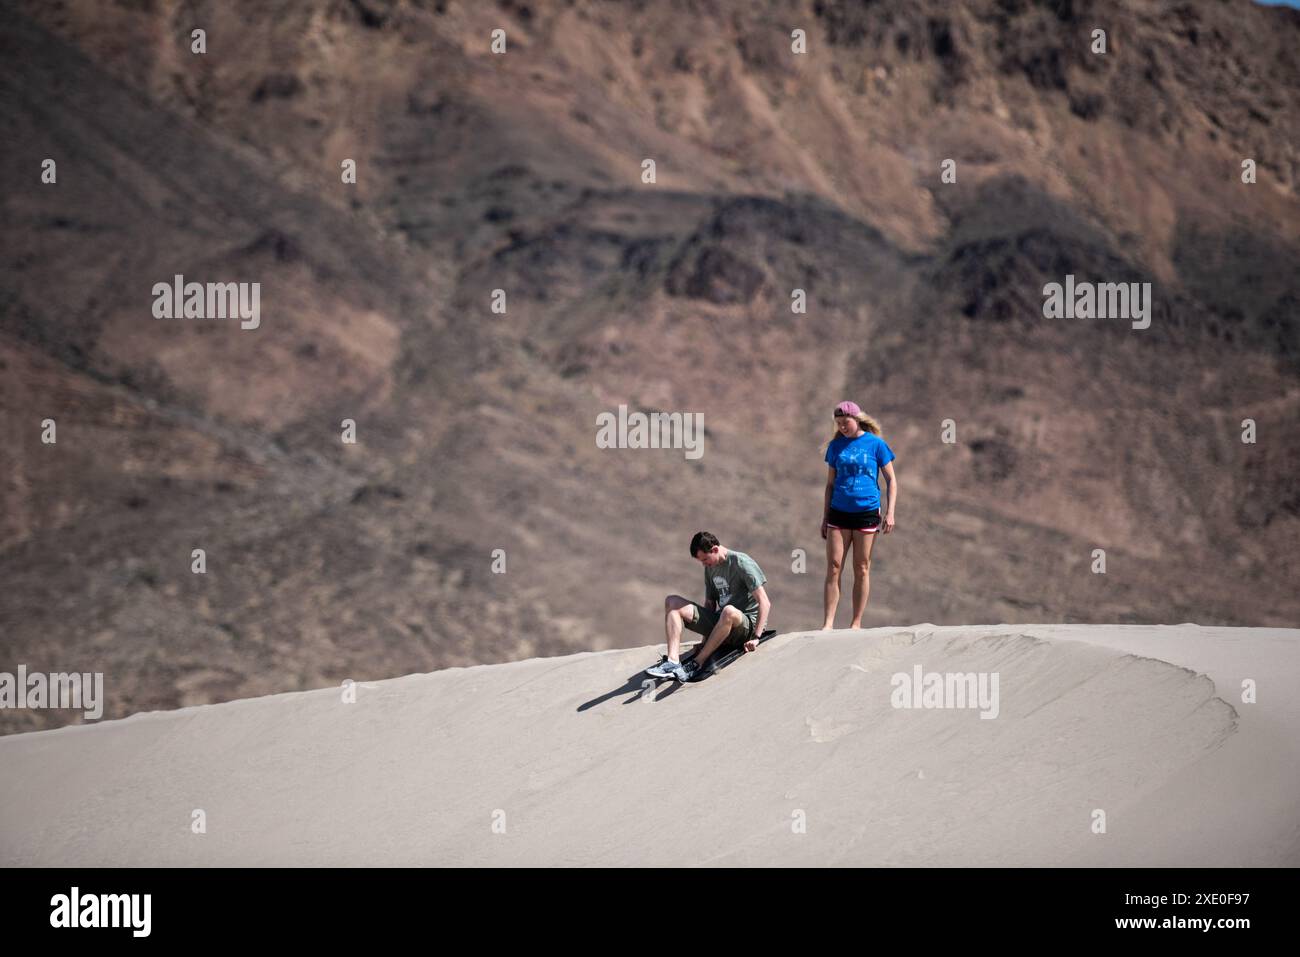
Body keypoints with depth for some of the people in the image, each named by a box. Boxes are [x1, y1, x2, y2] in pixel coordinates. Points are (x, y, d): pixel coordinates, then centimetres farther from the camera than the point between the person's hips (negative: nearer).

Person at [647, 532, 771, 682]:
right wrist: (706, 638, 8)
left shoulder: (741, 563, -11)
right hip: (719, 621, 8)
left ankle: (696, 664, -30)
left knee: (729, 611, -44)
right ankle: (672, 662, -24)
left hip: (746, 622, -8)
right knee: (671, 602, -3)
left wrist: (755, 638, -21)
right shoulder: (710, 568, 12)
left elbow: (765, 602, -15)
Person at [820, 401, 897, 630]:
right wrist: (825, 517, 13)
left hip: (867, 514, -3)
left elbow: (891, 480, 2)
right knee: (833, 568, -4)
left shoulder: (875, 444, -1)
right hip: (839, 513, 3)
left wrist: (890, 513, -6)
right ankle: (828, 623, -4)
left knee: (861, 569, 3)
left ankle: (856, 624, 8)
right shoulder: (836, 446, 8)